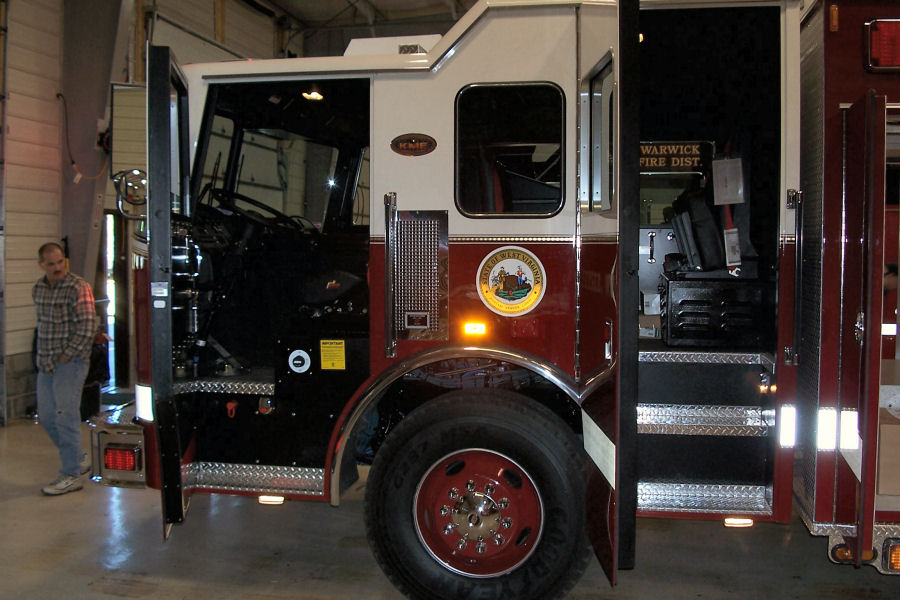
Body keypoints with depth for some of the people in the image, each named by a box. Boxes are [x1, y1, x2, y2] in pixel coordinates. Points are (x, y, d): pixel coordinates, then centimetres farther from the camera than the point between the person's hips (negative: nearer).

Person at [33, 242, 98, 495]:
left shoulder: (78, 288, -13)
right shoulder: (38, 289, 11)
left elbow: (87, 327, -17)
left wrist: (66, 356, -15)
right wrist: (43, 356, 12)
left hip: (70, 363, -8)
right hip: (46, 364, 8)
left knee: (66, 417, -6)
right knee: (47, 416, 12)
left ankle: (71, 475, 4)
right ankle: (77, 460, 28)